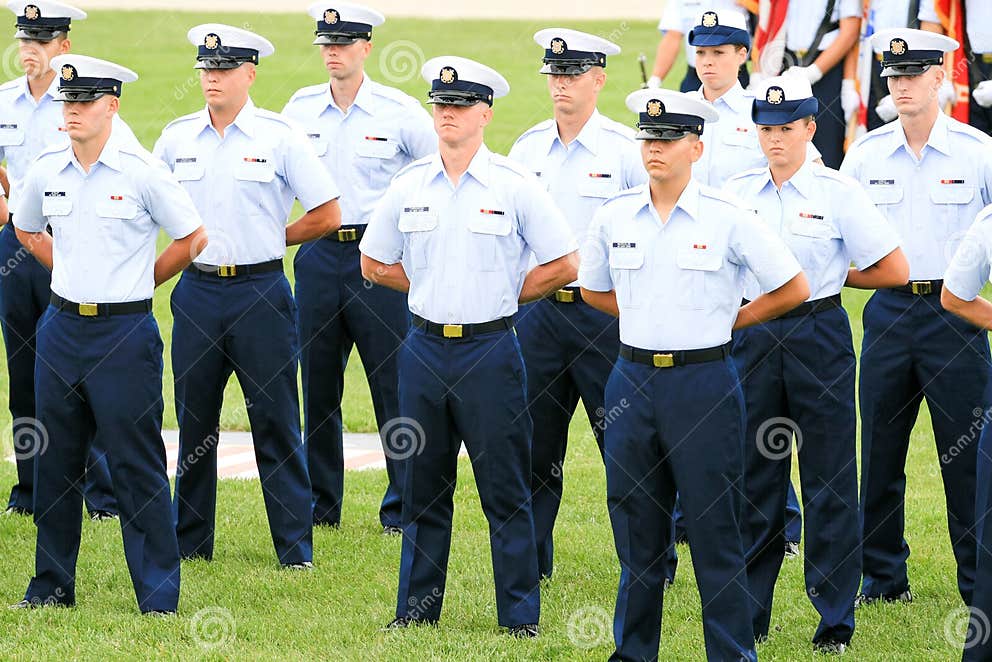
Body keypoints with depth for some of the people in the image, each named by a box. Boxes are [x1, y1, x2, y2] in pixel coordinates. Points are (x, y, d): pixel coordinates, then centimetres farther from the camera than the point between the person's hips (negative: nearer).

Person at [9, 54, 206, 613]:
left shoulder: (141, 171, -10)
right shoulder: (47, 171, 4)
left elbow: (192, 237, -1)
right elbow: (27, 229, 23)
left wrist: (138, 283, 3)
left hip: (125, 334, -5)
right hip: (62, 328, 5)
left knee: (137, 466, -4)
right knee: (56, 462, 11)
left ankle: (159, 597, 0)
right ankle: (52, 586, 21)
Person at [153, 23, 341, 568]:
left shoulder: (279, 136, -4)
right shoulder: (177, 137, 6)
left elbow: (326, 216, -2)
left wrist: (270, 239, 2)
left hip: (260, 293, -4)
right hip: (197, 292, 4)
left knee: (275, 422, -1)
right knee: (194, 421, 9)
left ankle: (296, 551, 4)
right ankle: (189, 542, 19)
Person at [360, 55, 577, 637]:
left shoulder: (515, 186, -5)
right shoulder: (410, 186, 6)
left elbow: (564, 265, -2)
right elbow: (375, 262, 17)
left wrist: (503, 295, 0)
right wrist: (437, 288, 9)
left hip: (490, 349, -4)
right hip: (425, 347, 4)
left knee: (505, 491, -1)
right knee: (424, 486, 10)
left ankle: (520, 616, 5)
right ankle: (416, 609, 18)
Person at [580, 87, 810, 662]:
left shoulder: (728, 220, -6)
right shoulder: (615, 218, 4)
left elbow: (793, 289, 0)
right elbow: (594, 290, 21)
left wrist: (728, 319, 3)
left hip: (705, 383, -4)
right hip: (633, 382, 4)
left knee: (715, 529, -1)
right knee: (636, 529, 9)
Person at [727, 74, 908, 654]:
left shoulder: (838, 192, -4)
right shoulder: (738, 193, 6)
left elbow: (895, 271, -2)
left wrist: (829, 276, 3)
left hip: (820, 338, -3)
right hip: (753, 339, 3)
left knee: (830, 481, -1)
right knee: (754, 476, 7)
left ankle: (836, 621, 5)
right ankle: (749, 615, 16)